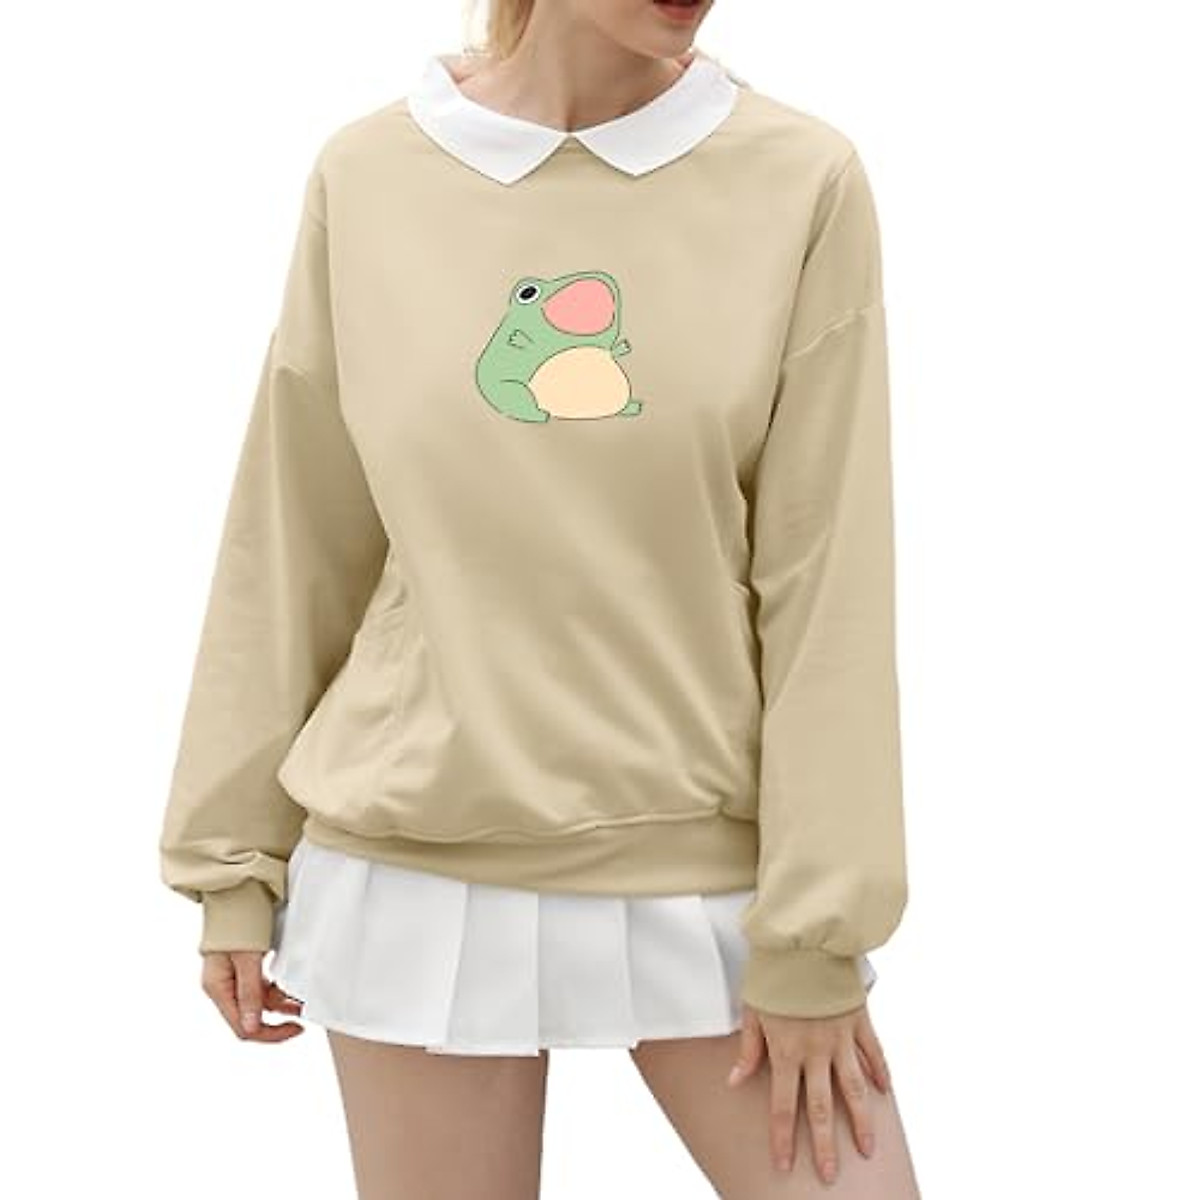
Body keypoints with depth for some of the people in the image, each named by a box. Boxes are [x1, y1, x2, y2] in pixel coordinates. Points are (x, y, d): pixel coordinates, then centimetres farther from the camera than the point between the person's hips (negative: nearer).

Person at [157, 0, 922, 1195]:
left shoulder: (804, 182, -7)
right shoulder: (366, 177, -3)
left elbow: (827, 581, -7)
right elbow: (296, 546, 4)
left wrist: (815, 935, -7)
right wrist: (236, 857, 6)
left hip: (709, 870, 0)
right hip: (421, 867, 1)